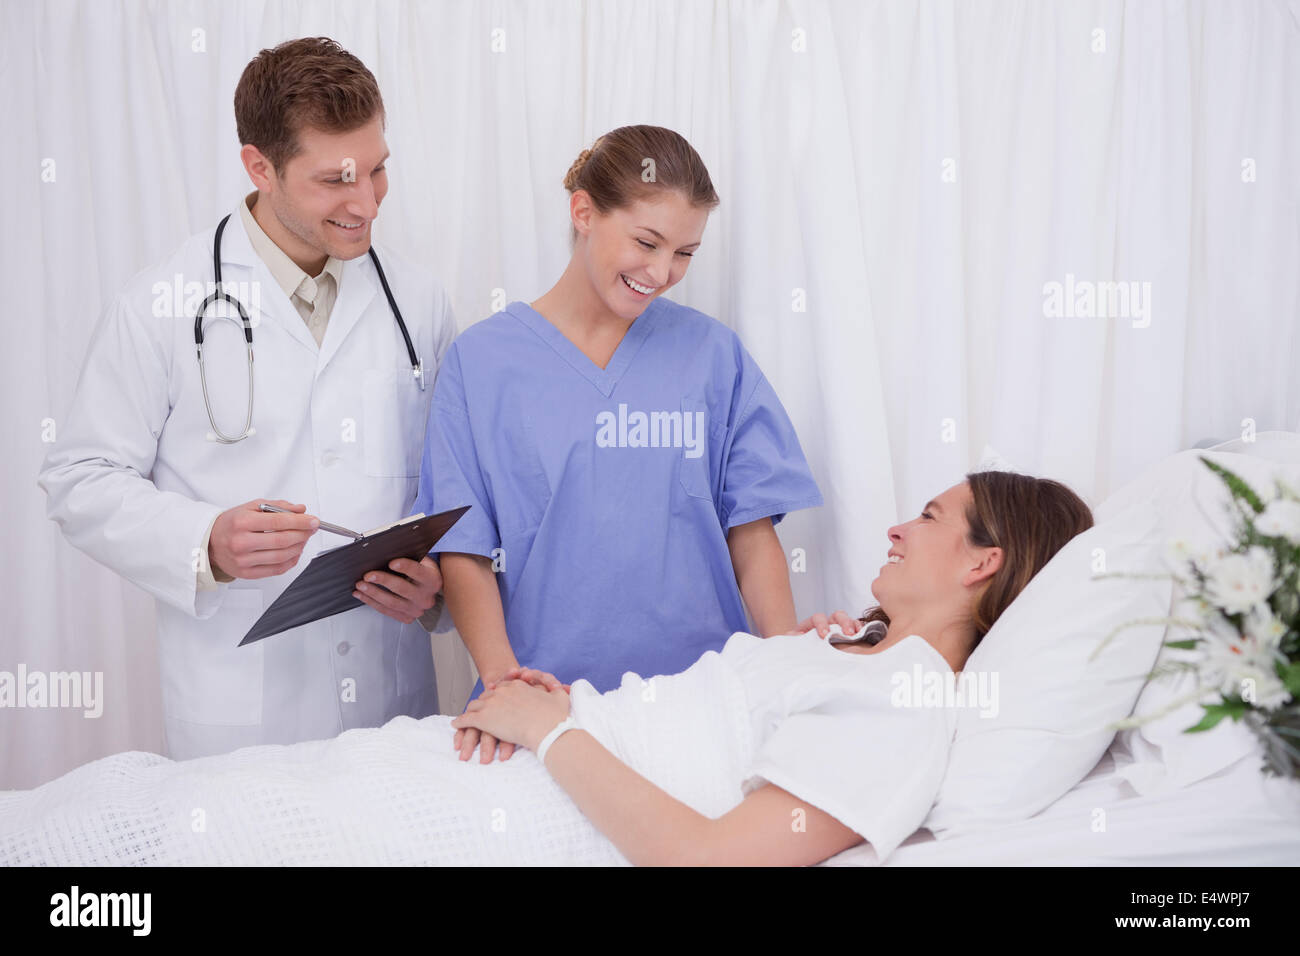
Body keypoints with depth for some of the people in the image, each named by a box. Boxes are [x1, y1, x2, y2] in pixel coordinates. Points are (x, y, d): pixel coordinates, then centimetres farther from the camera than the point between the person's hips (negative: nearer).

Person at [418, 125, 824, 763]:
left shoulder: (712, 353, 6)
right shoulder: (481, 361, 1)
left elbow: (751, 528, 4)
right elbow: (463, 549, -3)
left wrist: (789, 654, -13)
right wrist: (502, 675, -19)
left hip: (703, 701, 2)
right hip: (547, 702, -1)